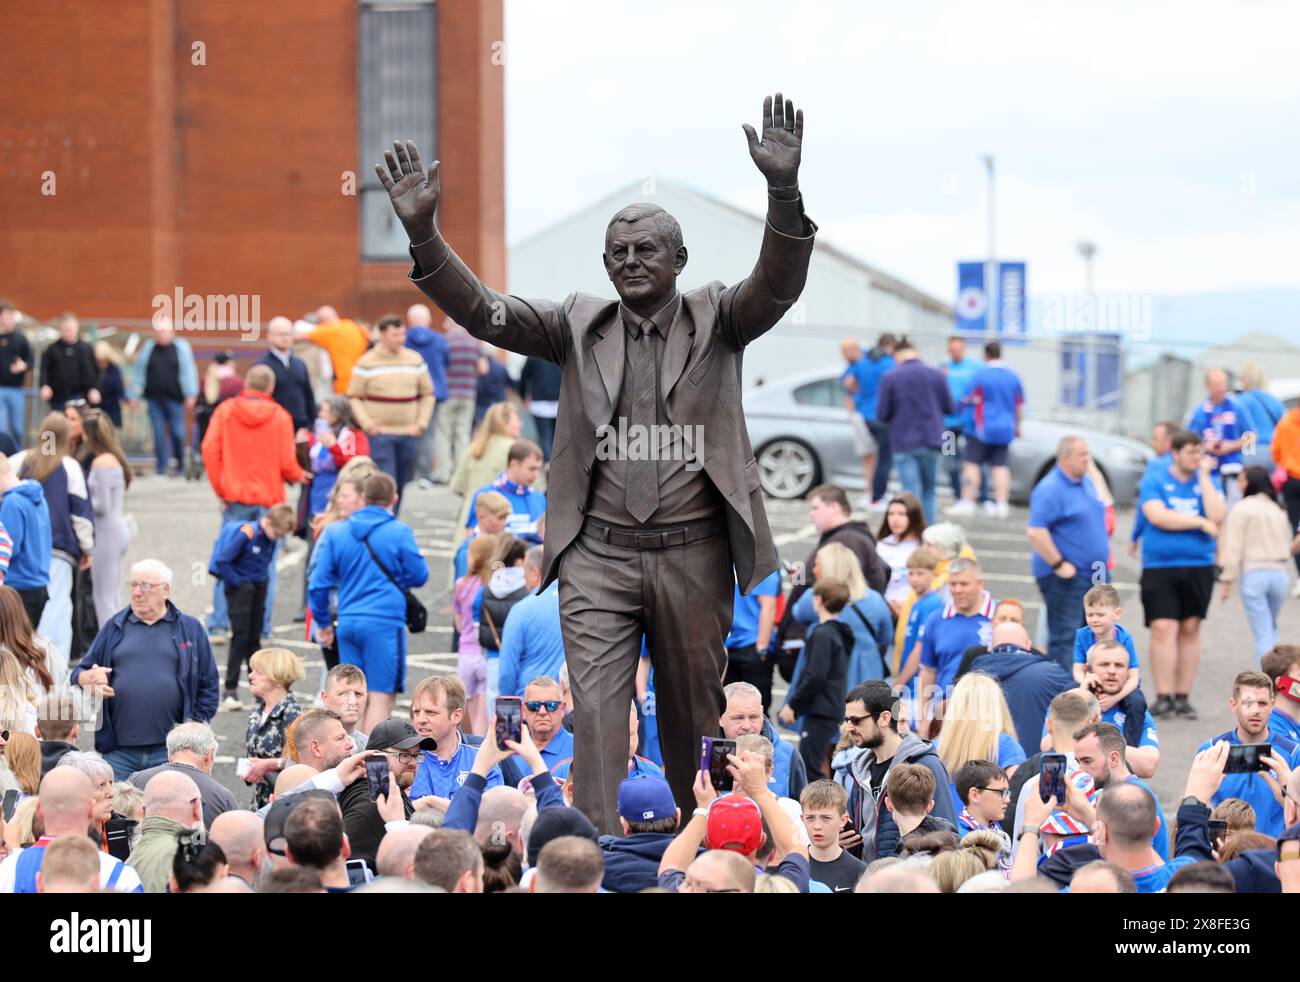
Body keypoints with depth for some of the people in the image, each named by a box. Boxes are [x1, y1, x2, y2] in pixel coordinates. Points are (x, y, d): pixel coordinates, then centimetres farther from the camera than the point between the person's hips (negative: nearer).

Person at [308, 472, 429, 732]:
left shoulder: (337, 532, 6)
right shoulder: (400, 533, -6)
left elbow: (318, 583, 7)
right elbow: (419, 576, 0)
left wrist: (322, 622, 18)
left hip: (348, 622, 5)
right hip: (385, 623, -5)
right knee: (382, 696, -3)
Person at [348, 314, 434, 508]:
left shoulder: (415, 360, 7)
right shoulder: (366, 363, -3)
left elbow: (427, 394, 14)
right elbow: (354, 397, 0)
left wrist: (421, 423, 2)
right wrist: (368, 424, -11)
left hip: (408, 434, 4)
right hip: (380, 435, -4)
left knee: (401, 485, 9)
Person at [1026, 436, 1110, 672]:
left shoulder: (1087, 483, 13)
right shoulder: (1050, 489, -16)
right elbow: (1035, 532, -23)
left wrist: (1102, 557, 18)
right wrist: (1059, 564, -22)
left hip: (1096, 574, 9)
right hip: (1065, 579, -9)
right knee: (1065, 637, -8)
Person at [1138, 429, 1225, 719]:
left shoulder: (1206, 482, 9)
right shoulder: (1154, 481, 2)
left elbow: (1218, 516, -7)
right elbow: (1158, 516, -13)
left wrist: (1204, 476, -6)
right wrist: (1200, 523, -9)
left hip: (1198, 568, 3)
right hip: (1159, 568, -3)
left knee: (1190, 630, 5)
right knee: (1163, 629, -11)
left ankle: (1182, 696, 12)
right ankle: (1164, 697, -8)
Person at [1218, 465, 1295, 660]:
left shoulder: (1241, 509, -3)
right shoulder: (1278, 510, 15)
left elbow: (1233, 547, -7)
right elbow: (1287, 543, 16)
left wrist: (1227, 580, -5)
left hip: (1254, 573, -5)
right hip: (1279, 573, 5)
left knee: (1262, 633, -4)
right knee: (1271, 629, 21)